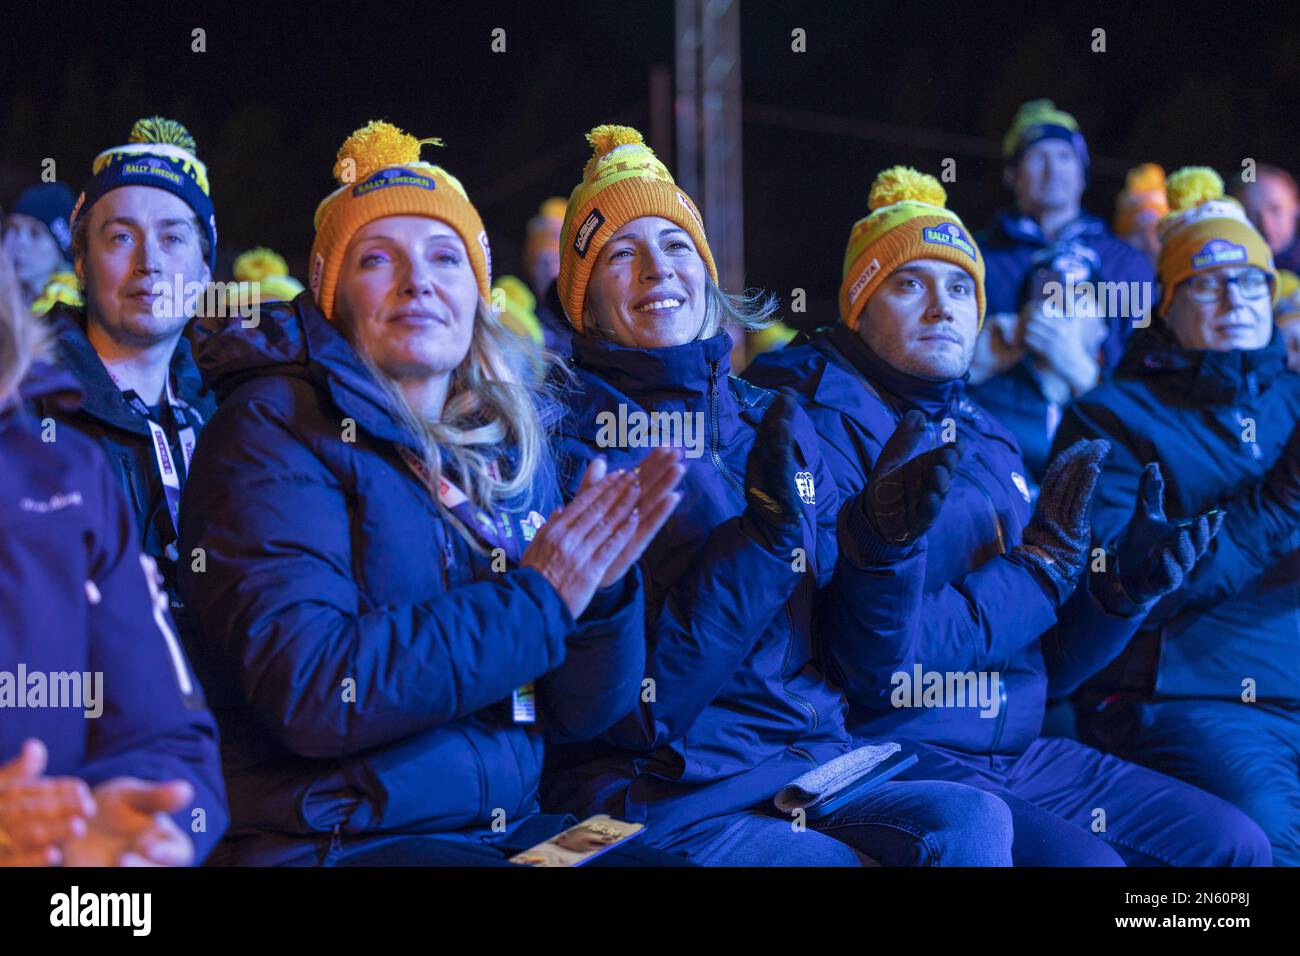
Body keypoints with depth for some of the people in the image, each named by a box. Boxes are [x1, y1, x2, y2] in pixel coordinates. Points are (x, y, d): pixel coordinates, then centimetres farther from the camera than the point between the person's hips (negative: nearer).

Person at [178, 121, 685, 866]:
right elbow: (309, 691, -18)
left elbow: (576, 714, 12)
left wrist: (600, 588, -7)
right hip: (330, 841, -6)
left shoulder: (512, 450, 12)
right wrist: (534, 601, -13)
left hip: (512, 827, 7)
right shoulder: (279, 428, -5)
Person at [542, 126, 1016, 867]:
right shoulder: (569, 443, -3)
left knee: (974, 820, -25)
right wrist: (762, 541, -16)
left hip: (813, 773, 5)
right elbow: (635, 710, -11)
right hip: (663, 800, -5)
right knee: (968, 829, -26)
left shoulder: (774, 425, 14)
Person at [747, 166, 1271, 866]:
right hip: (891, 752, -8)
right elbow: (876, 660, -18)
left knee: (1233, 841, -2)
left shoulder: (983, 441, 16)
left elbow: (1040, 667, 14)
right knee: (1082, 859, -29)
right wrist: (1039, 567, -21)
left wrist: (1123, 585, -3)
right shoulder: (824, 427, -8)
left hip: (1017, 753, 8)